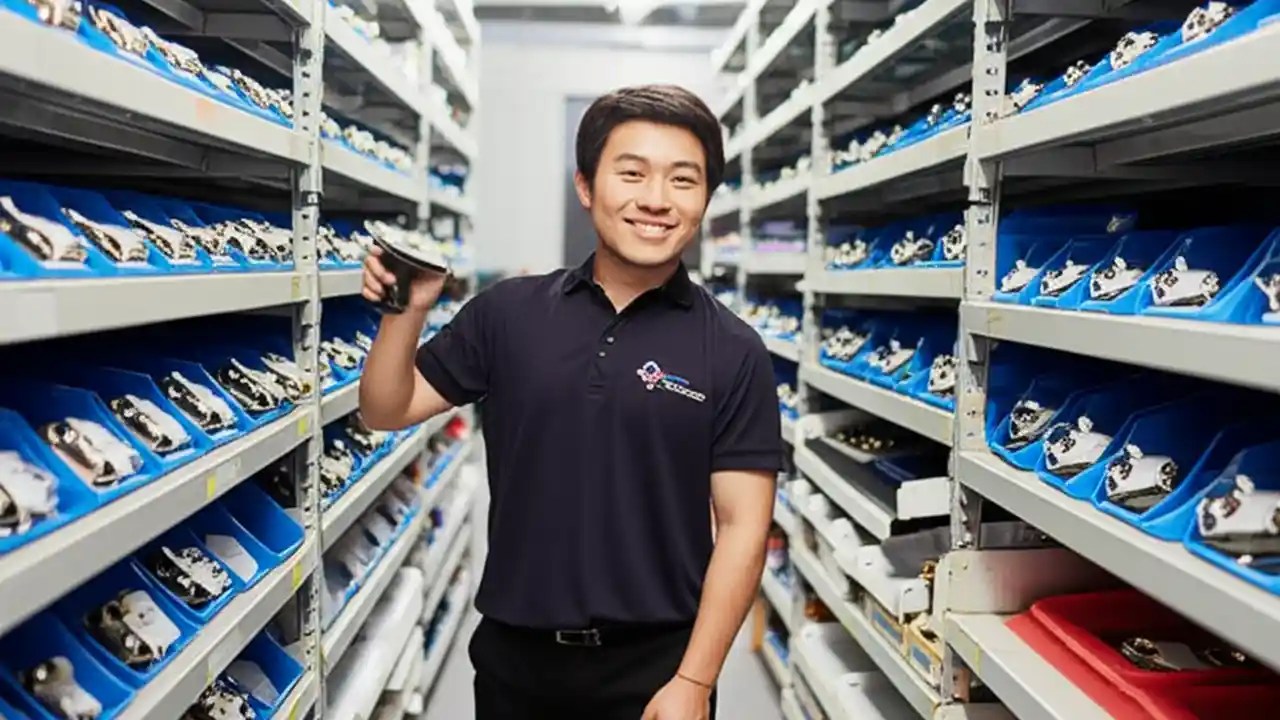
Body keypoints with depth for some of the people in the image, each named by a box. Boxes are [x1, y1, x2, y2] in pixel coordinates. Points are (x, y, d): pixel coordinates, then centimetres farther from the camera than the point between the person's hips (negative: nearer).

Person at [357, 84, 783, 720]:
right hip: (512, 656, 3)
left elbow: (741, 526, -9)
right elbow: (388, 412, 4)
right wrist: (405, 311, -13)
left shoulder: (734, 353, -8)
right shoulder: (508, 312, -1)